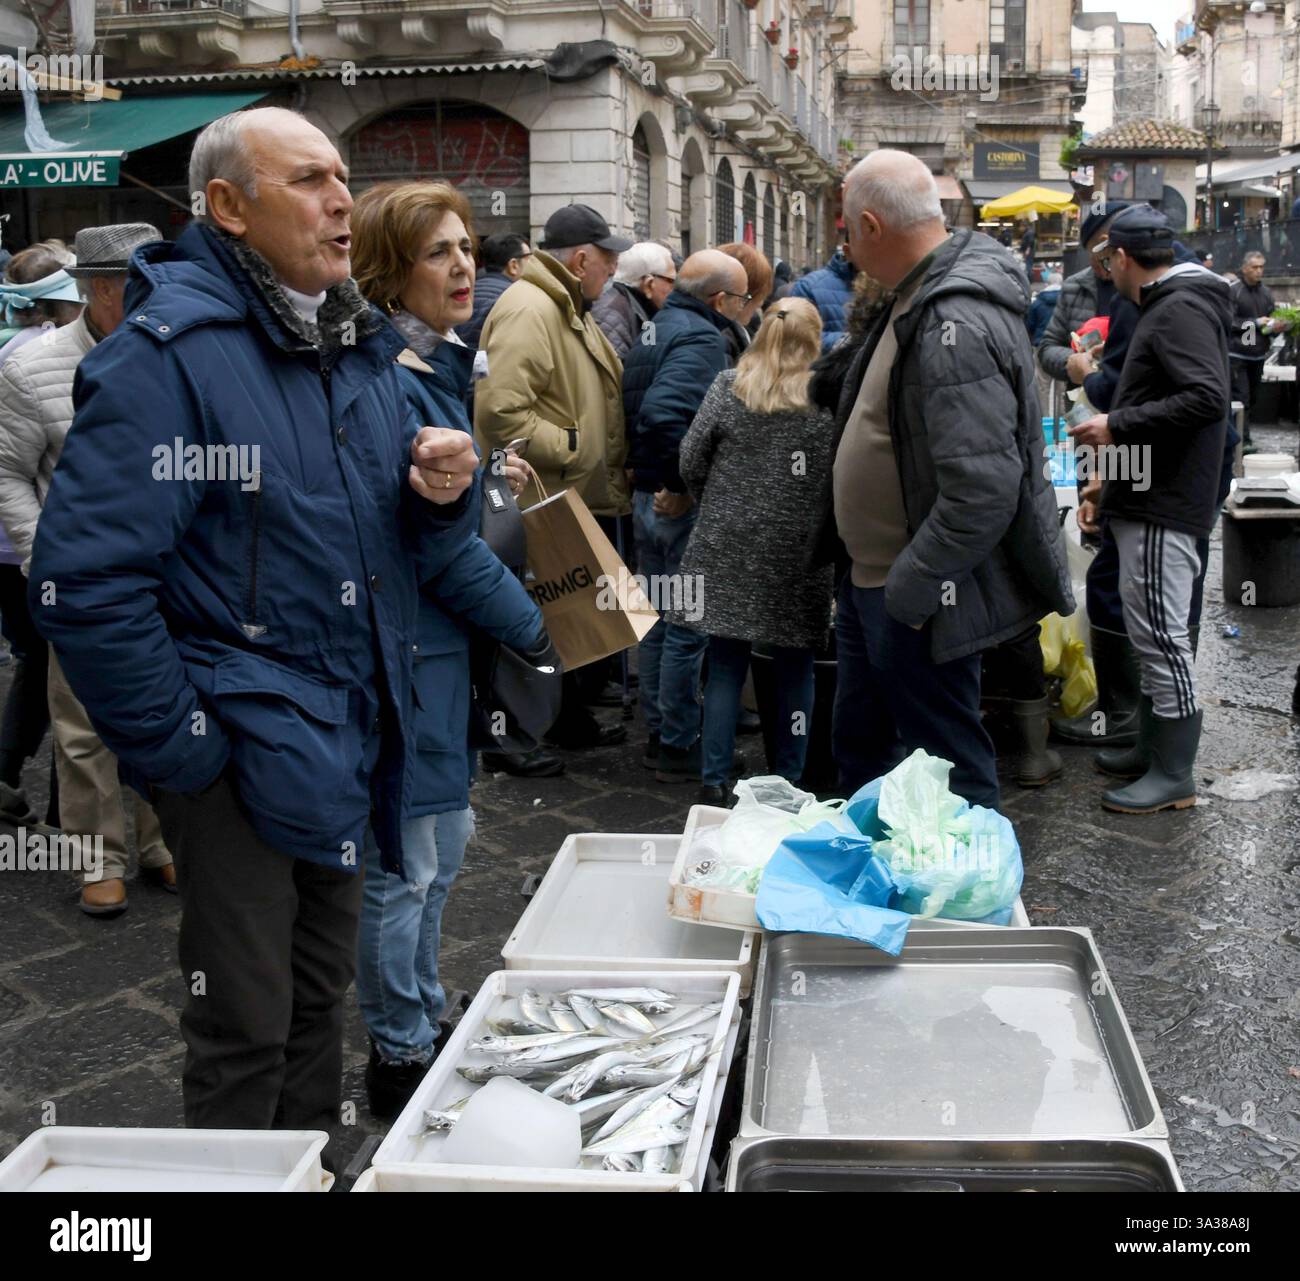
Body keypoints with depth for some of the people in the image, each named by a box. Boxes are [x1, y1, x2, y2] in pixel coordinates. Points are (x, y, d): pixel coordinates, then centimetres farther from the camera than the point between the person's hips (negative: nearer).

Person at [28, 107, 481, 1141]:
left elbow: (403, 554, 16)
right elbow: (84, 581, -22)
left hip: (350, 742, 8)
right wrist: (177, 748, -18)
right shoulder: (167, 353, -15)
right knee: (245, 1033, 5)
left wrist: (441, 498, -6)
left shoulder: (364, 347, 10)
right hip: (238, 755, -7)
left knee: (319, 1005, 22)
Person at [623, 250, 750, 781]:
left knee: (659, 617, 17)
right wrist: (681, 484, -21)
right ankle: (679, 747, 7)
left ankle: (658, 733, 27)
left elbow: (639, 408, 16)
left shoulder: (658, 326, 13)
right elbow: (663, 412, -30)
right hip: (680, 503, -10)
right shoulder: (701, 338, -17)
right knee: (689, 624, -1)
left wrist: (645, 471, 15)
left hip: (648, 494, 10)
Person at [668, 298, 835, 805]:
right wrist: (823, 527, 11)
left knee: (725, 666, 9)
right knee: (794, 669, 11)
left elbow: (691, 461, 0)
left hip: (726, 545, 2)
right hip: (797, 551, -1)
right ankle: (789, 780, 17)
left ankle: (714, 779, 12)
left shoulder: (727, 386, -1)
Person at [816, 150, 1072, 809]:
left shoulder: (957, 328, -26)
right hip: (870, 580, 11)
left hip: (917, 601, -11)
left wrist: (909, 589, -23)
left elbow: (982, 491, -33)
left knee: (947, 767, 5)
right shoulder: (917, 298, 9)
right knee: (859, 750, 23)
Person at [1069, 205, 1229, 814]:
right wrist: (1108, 487, 24)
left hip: (1164, 507, -11)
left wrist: (1117, 426, -20)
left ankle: (1174, 775, 1)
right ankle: (1152, 749, 26)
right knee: (1152, 632, 16)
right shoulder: (1164, 307, 20)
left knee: (1160, 633, -6)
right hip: (1148, 497, 11)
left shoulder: (1180, 308, -13)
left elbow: (1208, 397, -26)